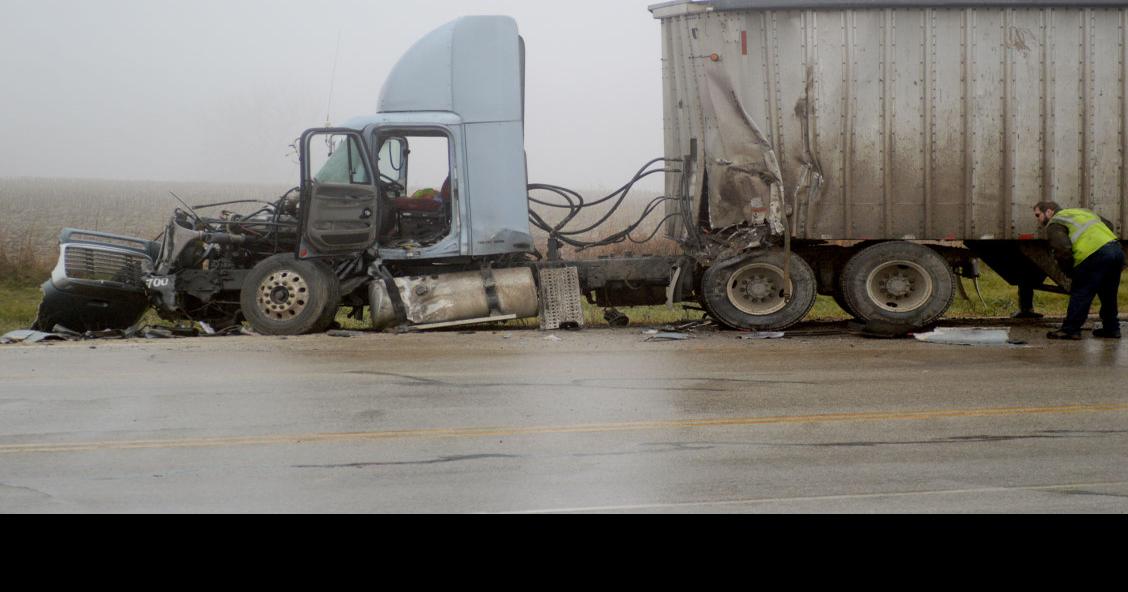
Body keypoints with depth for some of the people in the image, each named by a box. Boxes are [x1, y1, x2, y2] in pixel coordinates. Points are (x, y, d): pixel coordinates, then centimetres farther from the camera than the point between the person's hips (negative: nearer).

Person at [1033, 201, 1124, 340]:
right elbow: (1108, 224, 35)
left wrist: (1069, 271, 3)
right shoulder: (1079, 211, 31)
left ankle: (1070, 330, 4)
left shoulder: (1055, 224, 5)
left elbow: (1062, 249, -11)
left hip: (1095, 255, -8)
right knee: (1108, 295, 21)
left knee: (1080, 294, 1)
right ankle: (1111, 328, 28)